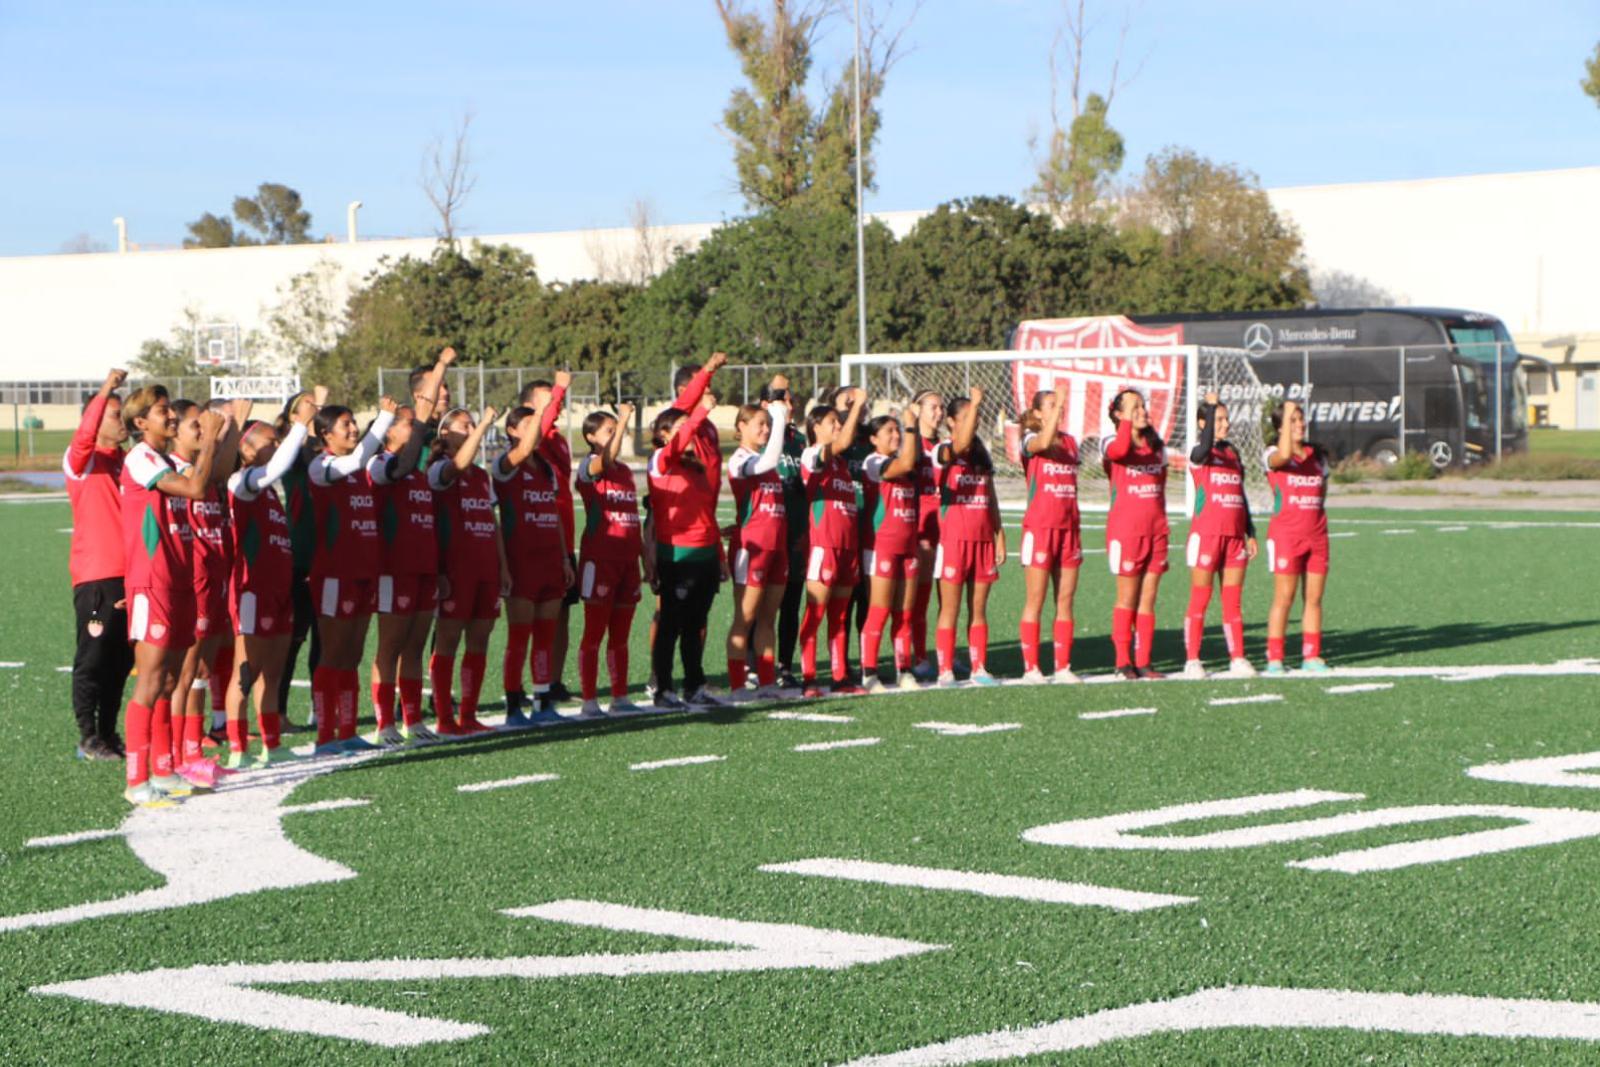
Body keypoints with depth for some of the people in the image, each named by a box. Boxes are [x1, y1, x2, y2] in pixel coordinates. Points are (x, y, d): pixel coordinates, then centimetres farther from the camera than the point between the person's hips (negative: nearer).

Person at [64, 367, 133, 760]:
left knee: (121, 661, 11)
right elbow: (84, 435, -27)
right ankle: (89, 739, 4)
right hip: (95, 578, -7)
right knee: (92, 660, -2)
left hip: (129, 577, 7)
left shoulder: (126, 462, 16)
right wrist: (105, 391, -37)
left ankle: (108, 733, 20)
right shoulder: (83, 460, -4)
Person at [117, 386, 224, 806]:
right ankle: (137, 782, -8)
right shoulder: (140, 459, -12)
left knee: (169, 681, 12)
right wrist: (209, 438, -12)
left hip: (178, 584, 9)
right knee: (150, 682, -10)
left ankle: (163, 771, 19)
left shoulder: (168, 464, 17)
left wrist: (220, 436, 10)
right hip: (152, 586, -9)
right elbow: (195, 488, -22)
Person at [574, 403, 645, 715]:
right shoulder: (589, 467, -5)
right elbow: (607, 458, -30)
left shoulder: (625, 470, 15)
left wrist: (645, 556, 16)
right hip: (599, 558, -6)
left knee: (620, 635, 10)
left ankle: (620, 698, 15)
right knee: (594, 633, -3)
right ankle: (590, 701, -1)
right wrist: (623, 420, -39)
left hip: (627, 559, 6)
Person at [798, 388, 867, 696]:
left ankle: (841, 677, 13)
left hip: (848, 544, 8)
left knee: (840, 615, 10)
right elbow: (843, 440, -21)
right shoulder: (813, 455, -9)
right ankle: (808, 679, -6)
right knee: (816, 612, -6)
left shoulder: (842, 460, 19)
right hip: (823, 543, -8)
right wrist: (857, 404, -20)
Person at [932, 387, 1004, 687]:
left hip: (983, 539, 5)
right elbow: (961, 444, -29)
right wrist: (975, 404, -32)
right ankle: (945, 671, 1)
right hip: (954, 539, -5)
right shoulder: (945, 453, -4)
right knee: (950, 610, -2)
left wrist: (1000, 536, 12)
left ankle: (979, 668, 10)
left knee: (979, 610, 7)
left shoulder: (982, 455, 14)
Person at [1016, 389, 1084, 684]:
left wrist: (1076, 527, 16)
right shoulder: (1030, 440, -3)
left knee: (1065, 600, 5)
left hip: (1068, 528, 6)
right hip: (1039, 527, -6)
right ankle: (1031, 668, 1)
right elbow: (1044, 442, -30)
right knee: (1035, 601, -3)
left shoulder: (1070, 441, 14)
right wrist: (1058, 407, -36)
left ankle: (1062, 667, 9)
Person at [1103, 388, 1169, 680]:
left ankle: (1143, 662, 8)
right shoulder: (1112, 444, -4)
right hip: (1125, 530, -5)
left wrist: (1161, 523, 16)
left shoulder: (1157, 446, 15)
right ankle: (1123, 661, 5)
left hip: (1155, 530, 5)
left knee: (1148, 599, 5)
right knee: (1127, 598, -2)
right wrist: (1128, 417, -23)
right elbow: (1120, 450, -30)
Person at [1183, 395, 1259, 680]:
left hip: (1234, 536, 6)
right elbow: (1205, 448, -31)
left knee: (1233, 601, 6)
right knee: (1199, 600, -2)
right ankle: (1192, 661, 1)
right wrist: (1210, 408, -33)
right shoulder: (1199, 455, -5)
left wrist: (1250, 533, 17)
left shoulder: (1233, 452, 15)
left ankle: (1237, 659, 8)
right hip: (1206, 534, -6)